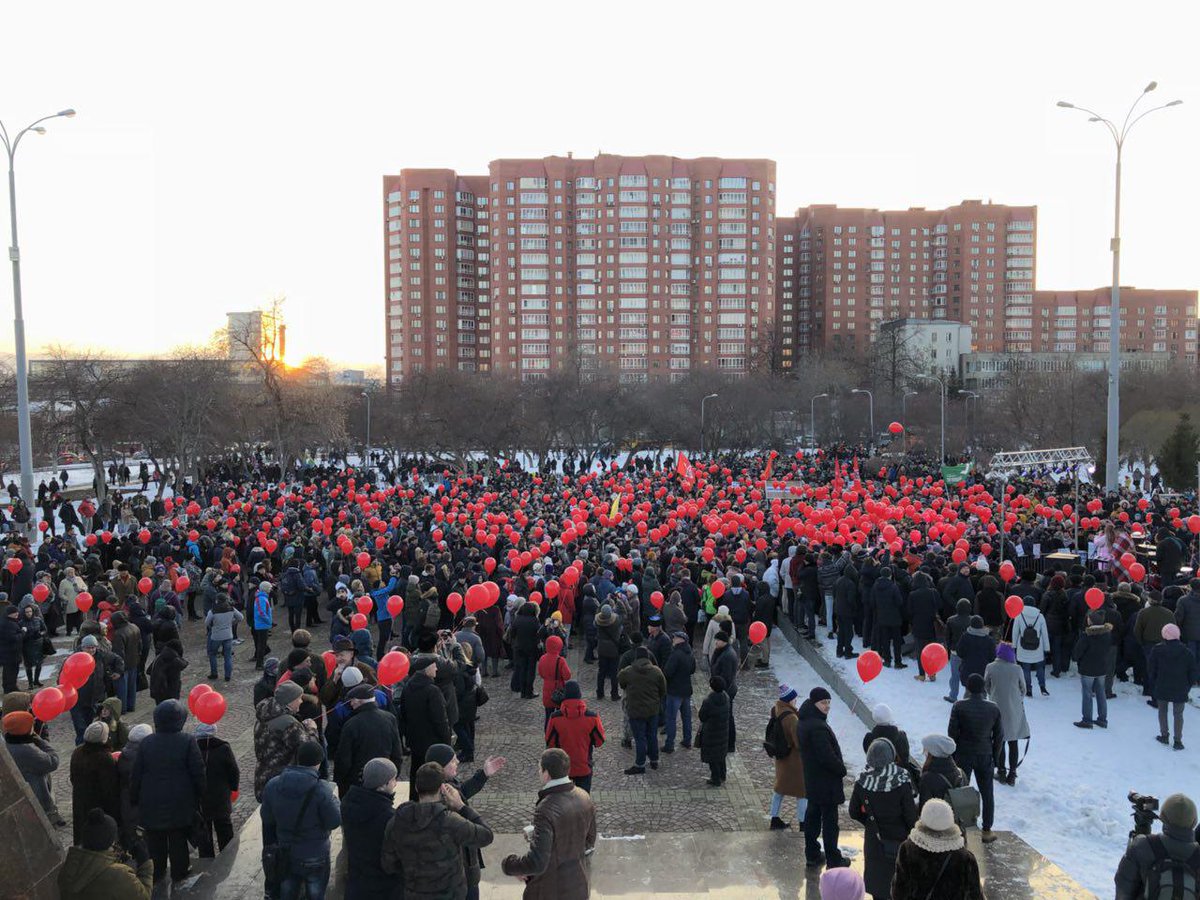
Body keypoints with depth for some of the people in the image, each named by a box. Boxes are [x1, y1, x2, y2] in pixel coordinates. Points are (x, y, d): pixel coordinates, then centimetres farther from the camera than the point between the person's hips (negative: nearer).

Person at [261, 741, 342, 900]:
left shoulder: (272, 785, -11)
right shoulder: (322, 790, -27)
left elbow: (267, 818, 1)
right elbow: (334, 821, -20)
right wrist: (334, 801, -2)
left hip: (285, 854, 4)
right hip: (315, 857, -4)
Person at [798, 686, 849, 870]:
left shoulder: (803, 724, 5)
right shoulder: (817, 727, -27)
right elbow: (827, 756, -27)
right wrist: (842, 769, -9)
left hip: (812, 779, 9)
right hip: (826, 782, -9)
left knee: (812, 815, 17)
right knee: (830, 820, 2)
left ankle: (812, 855, 27)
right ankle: (833, 860, 12)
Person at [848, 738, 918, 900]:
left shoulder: (862, 781, -15)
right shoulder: (901, 782, -24)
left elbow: (854, 813, -5)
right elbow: (911, 815, -17)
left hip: (874, 841, 2)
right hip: (899, 839, -2)